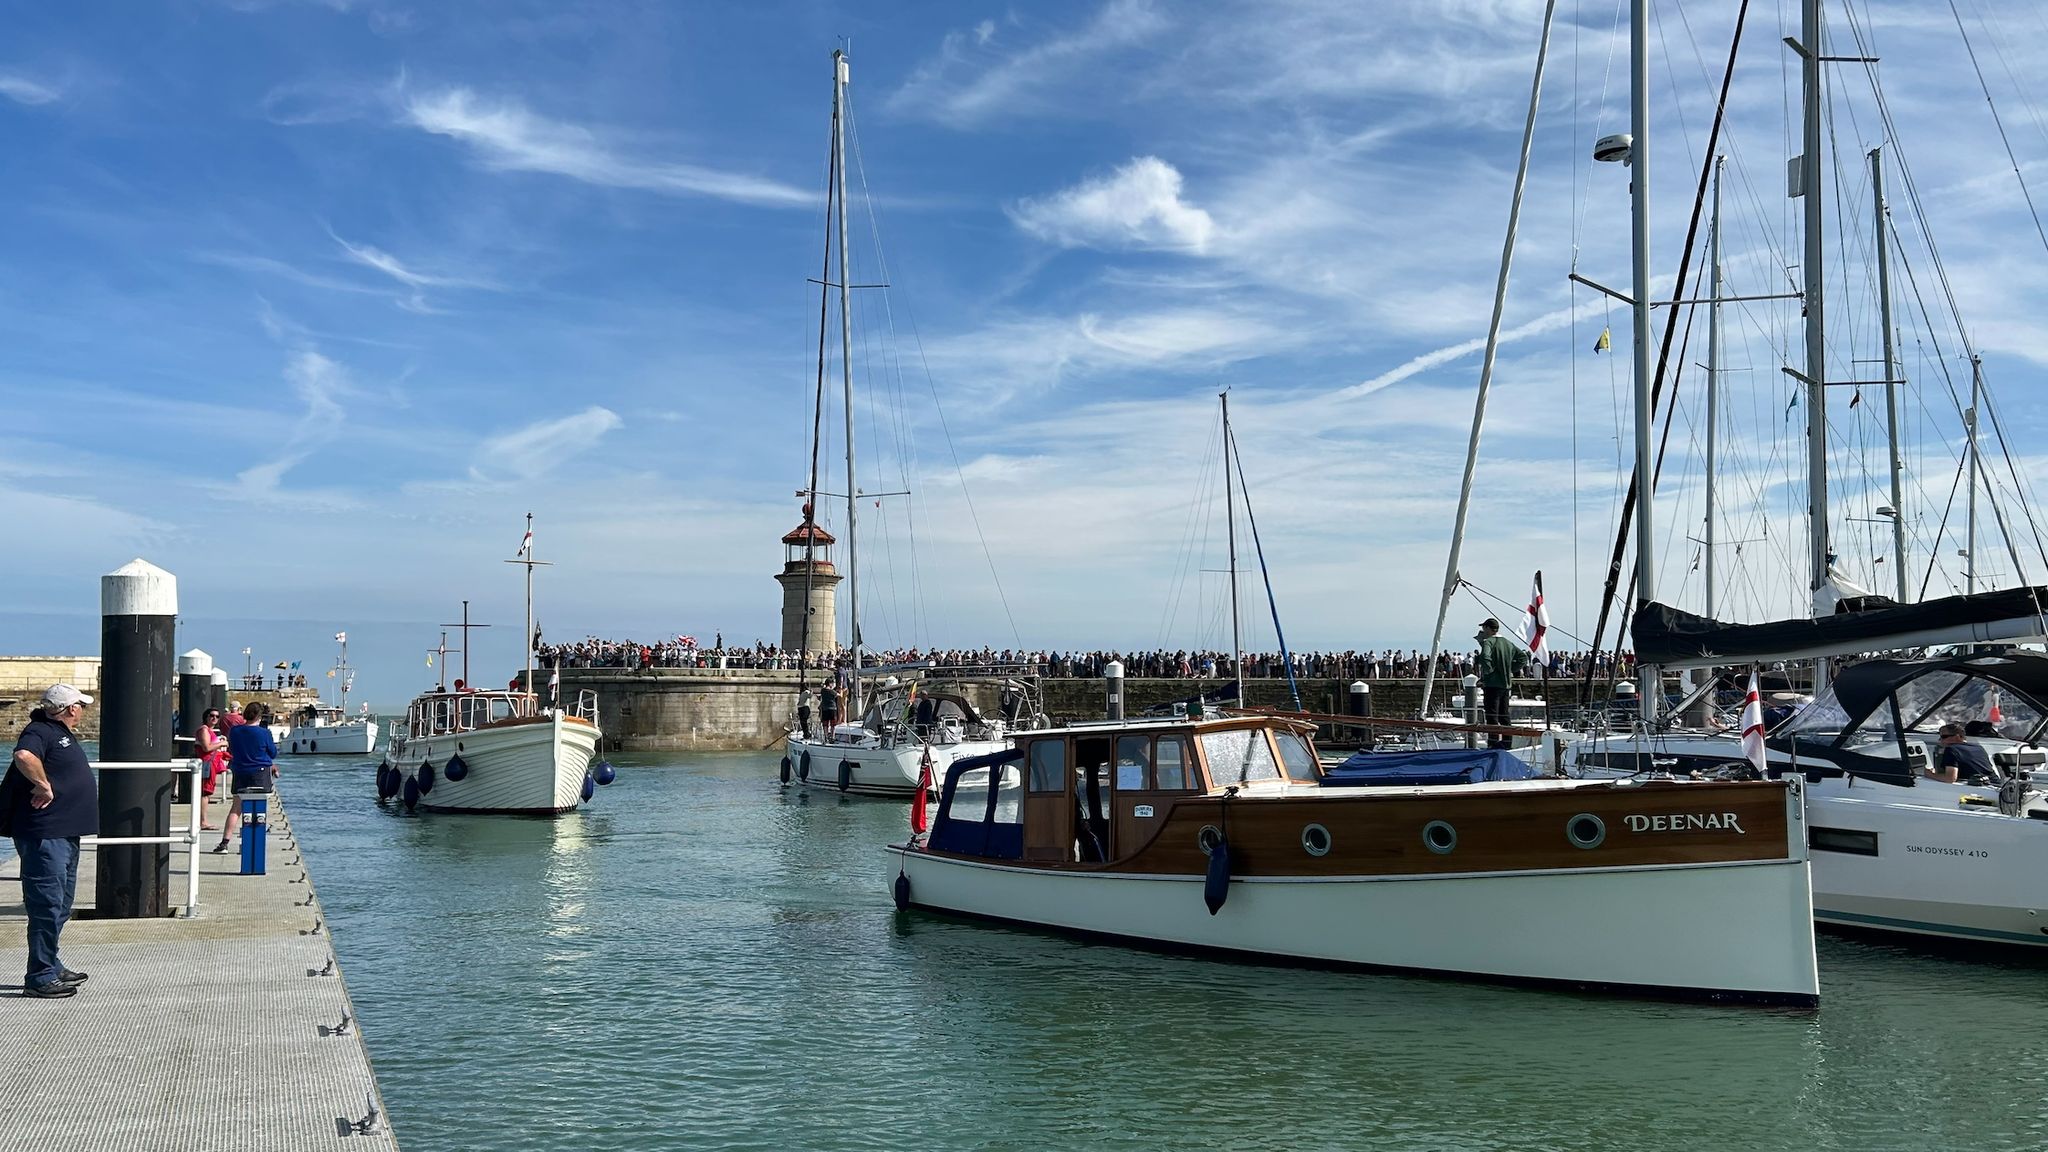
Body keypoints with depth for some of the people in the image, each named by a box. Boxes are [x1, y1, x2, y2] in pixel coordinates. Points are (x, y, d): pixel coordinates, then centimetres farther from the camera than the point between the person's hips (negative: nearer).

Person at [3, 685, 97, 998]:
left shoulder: (63, 734, 17)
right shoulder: (40, 732, -14)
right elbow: (24, 756, -35)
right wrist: (44, 786, -25)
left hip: (65, 834, 11)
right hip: (44, 834, -11)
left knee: (61, 903, 19)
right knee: (48, 905, -8)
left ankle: (51, 966, 30)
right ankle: (40, 978, -3)